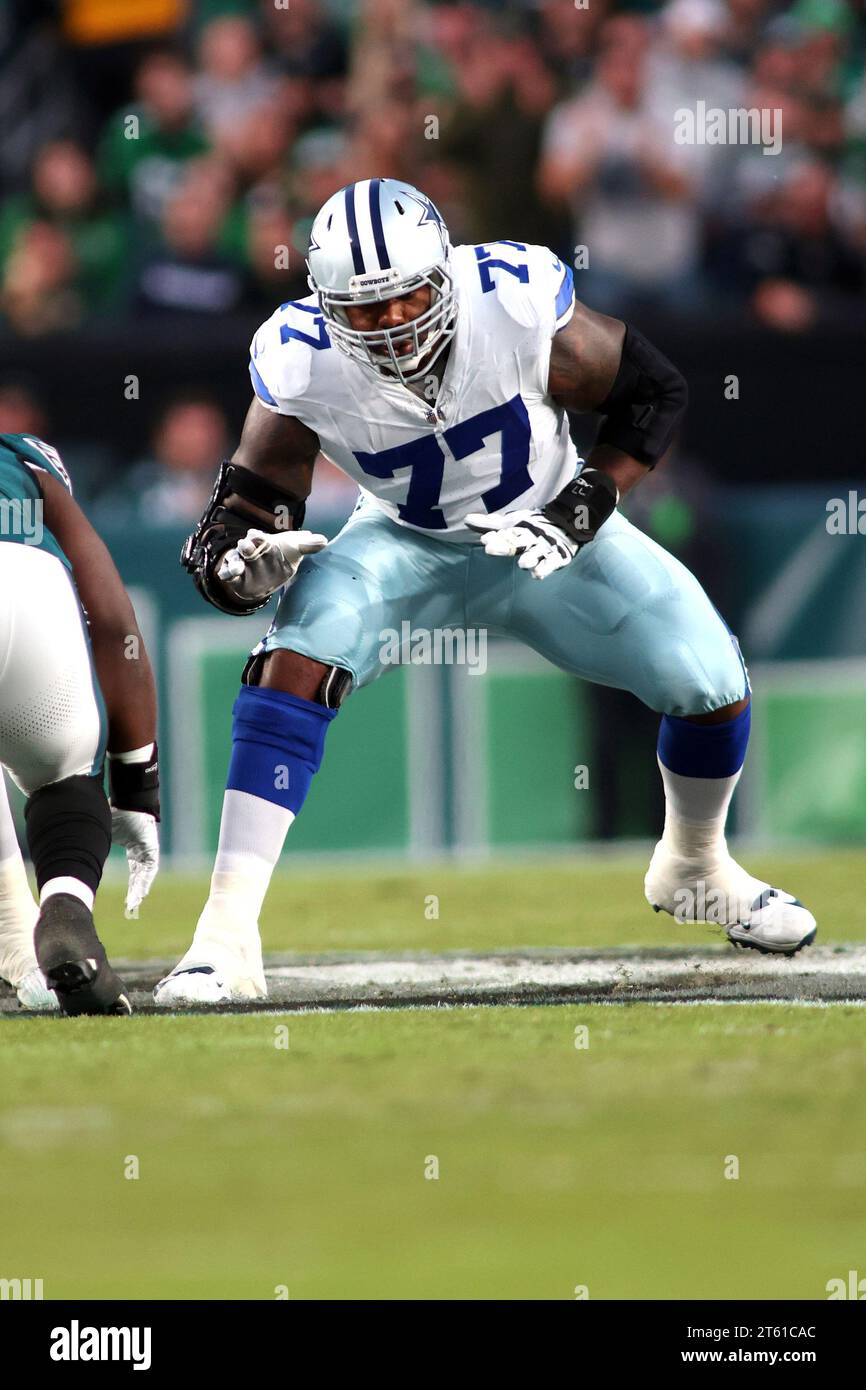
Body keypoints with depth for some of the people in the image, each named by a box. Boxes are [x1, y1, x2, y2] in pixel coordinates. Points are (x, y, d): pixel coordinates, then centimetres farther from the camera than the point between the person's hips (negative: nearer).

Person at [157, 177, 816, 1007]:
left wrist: (581, 511, -24)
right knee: (295, 663, -29)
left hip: (546, 532, 1)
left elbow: (652, 394, -14)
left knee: (710, 682, -8)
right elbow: (243, 508, -19)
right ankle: (227, 933, -28)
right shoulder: (303, 361, -27)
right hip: (409, 545, -1)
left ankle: (695, 868, 27)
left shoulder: (515, 302, -30)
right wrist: (247, 559, -44)